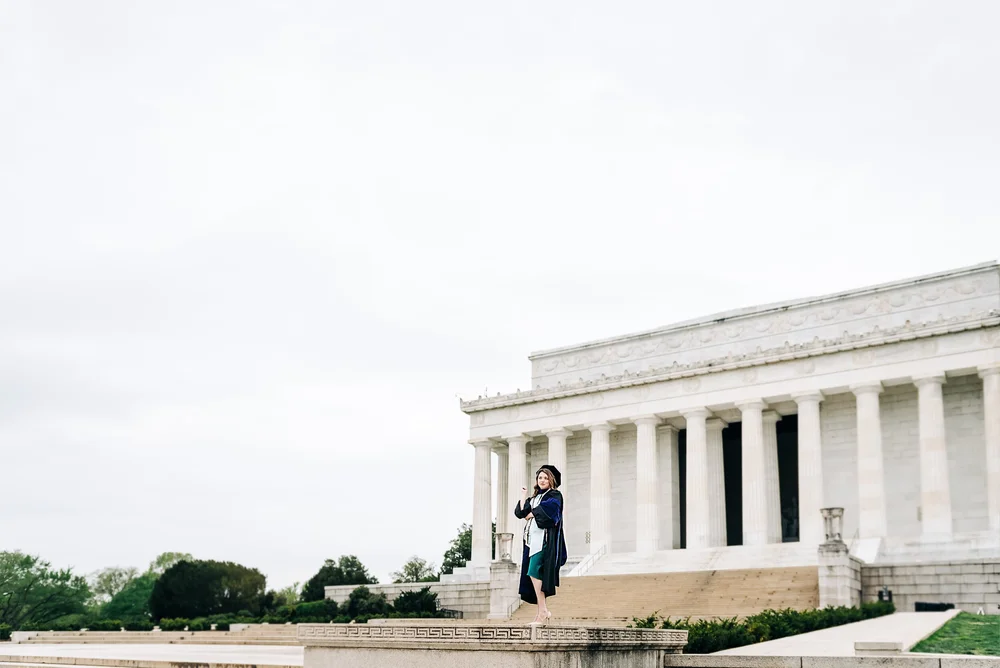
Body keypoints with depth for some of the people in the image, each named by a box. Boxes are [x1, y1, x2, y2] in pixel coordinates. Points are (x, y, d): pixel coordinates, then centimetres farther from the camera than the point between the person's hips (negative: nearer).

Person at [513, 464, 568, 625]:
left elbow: (546, 508, -16)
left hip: (544, 538, -8)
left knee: (534, 572, -19)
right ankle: (544, 610, 7)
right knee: (533, 574, 2)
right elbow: (520, 512, 13)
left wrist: (531, 514, -3)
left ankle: (542, 612, -20)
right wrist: (524, 496, 9)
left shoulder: (555, 495, 3)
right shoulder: (534, 498, 24)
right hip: (532, 538, 8)